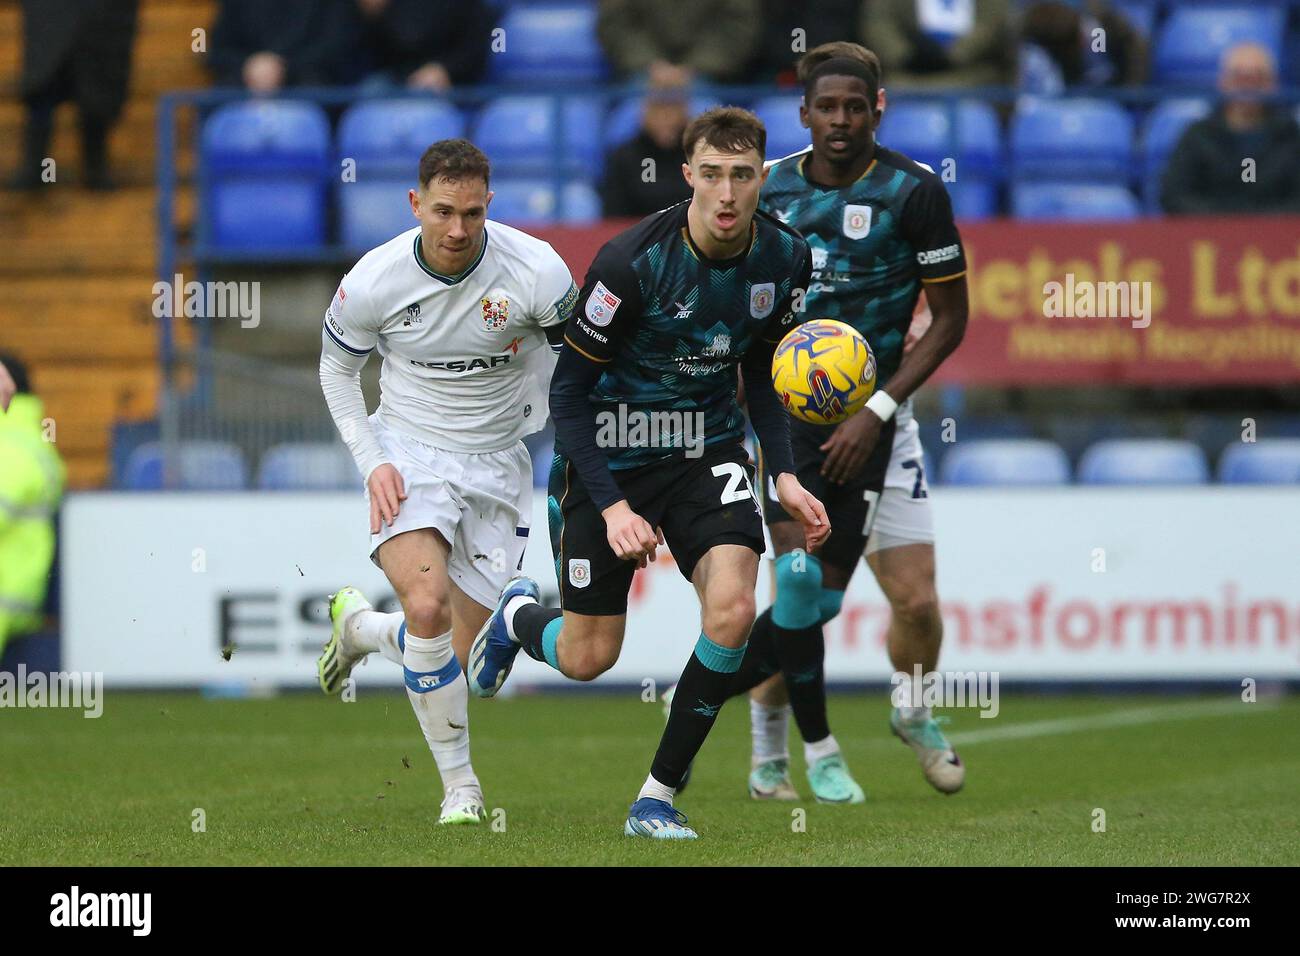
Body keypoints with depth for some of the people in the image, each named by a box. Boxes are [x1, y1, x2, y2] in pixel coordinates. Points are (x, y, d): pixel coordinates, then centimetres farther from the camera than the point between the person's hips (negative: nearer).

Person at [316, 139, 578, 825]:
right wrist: (372, 464, -7)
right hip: (409, 453, -1)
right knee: (427, 605, -28)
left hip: (496, 466, 2)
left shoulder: (536, 272, -17)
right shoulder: (373, 281, -14)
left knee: (457, 655, 1)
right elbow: (337, 369, 4)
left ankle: (359, 625, 37)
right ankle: (459, 784, -10)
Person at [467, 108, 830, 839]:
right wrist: (611, 506, -24)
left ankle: (659, 795, -5)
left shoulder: (784, 258, -10)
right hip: (610, 455, -3)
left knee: (733, 611, -21)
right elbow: (569, 391, -16)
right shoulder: (632, 263, -25)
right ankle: (518, 615, 44)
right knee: (588, 660, 5)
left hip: (707, 449, 3)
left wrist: (784, 476, -3)